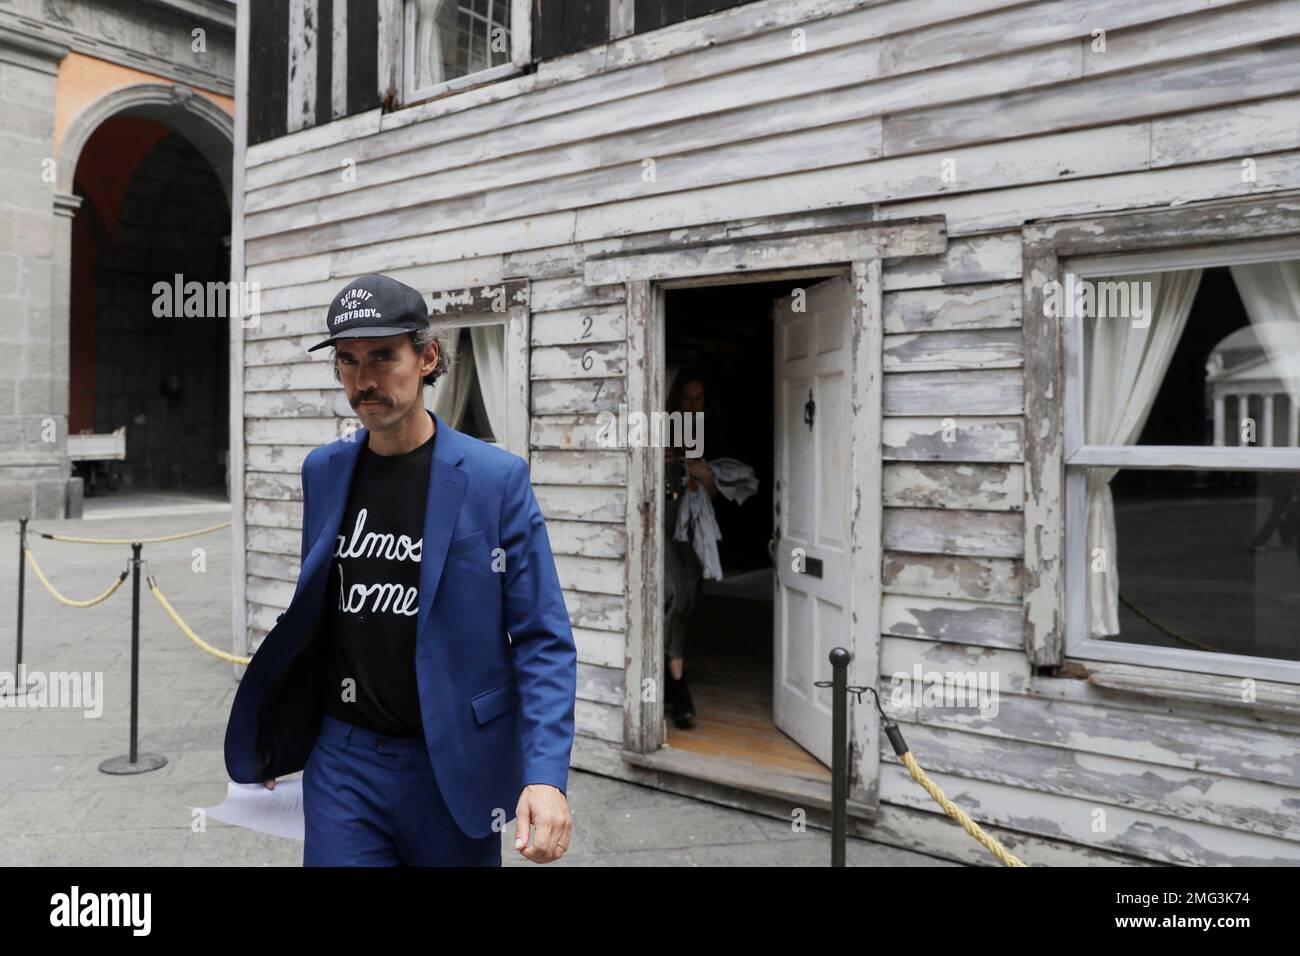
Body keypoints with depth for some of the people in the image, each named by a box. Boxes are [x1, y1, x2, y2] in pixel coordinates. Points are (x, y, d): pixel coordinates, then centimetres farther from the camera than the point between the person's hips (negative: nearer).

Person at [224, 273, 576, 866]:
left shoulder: (496, 478, -11)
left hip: (453, 765, -3)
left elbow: (544, 642, -11)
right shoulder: (322, 470, 3)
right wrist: (273, 738, 18)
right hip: (343, 759, 3)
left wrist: (546, 776, -21)